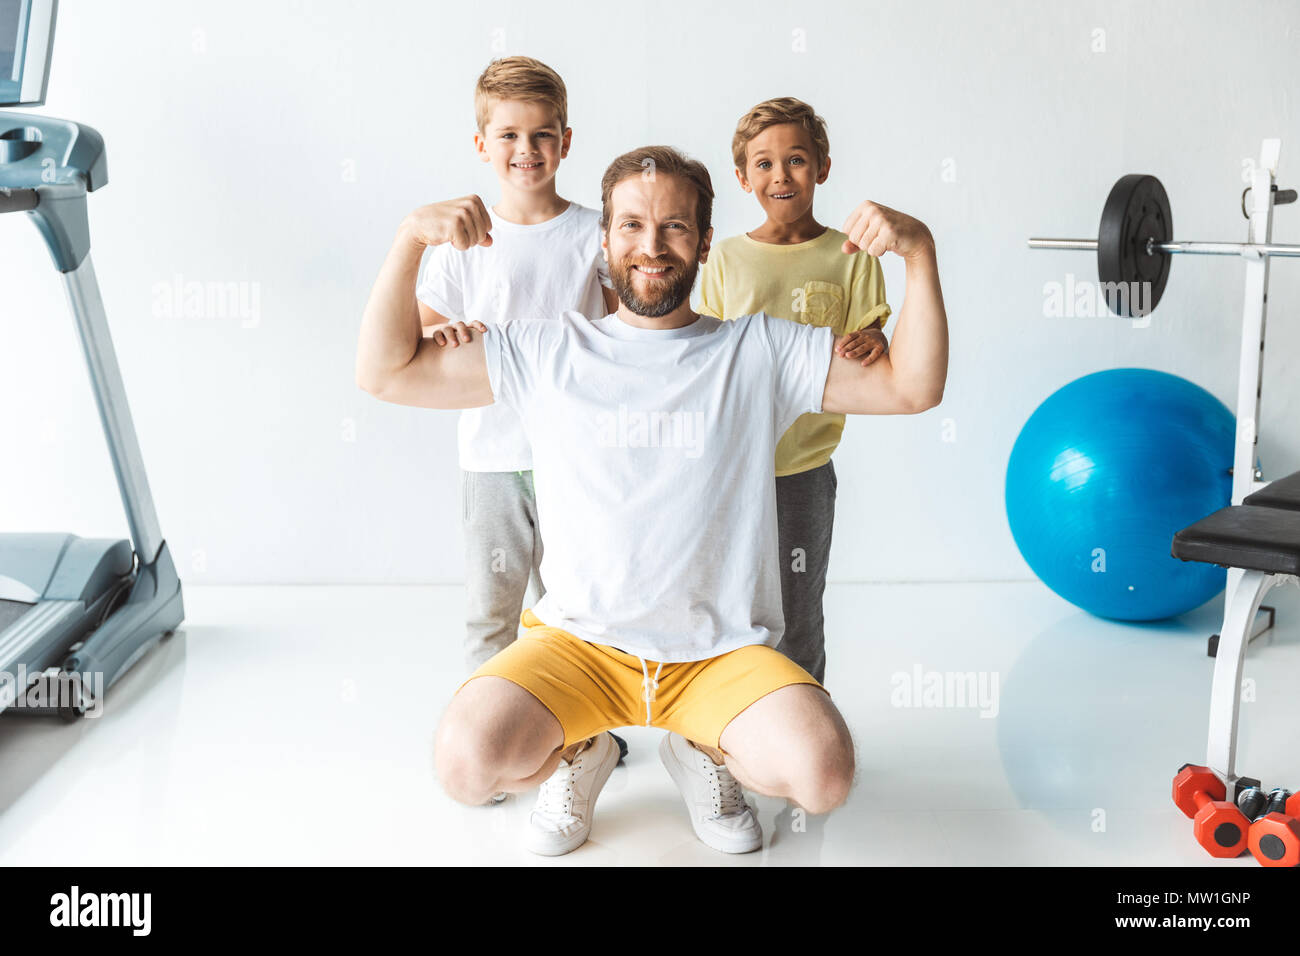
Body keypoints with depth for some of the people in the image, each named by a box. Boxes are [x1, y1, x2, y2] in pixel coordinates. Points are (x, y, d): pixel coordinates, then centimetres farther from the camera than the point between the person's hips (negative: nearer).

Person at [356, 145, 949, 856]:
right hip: (577, 641, 0)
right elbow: (384, 372, 6)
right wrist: (411, 237, -7)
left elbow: (913, 386, 3)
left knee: (822, 775, -26)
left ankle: (703, 753, 10)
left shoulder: (760, 350, 5)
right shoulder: (548, 354, 6)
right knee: (466, 762, -26)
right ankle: (581, 754, 10)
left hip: (723, 653, 0)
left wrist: (919, 252, -10)